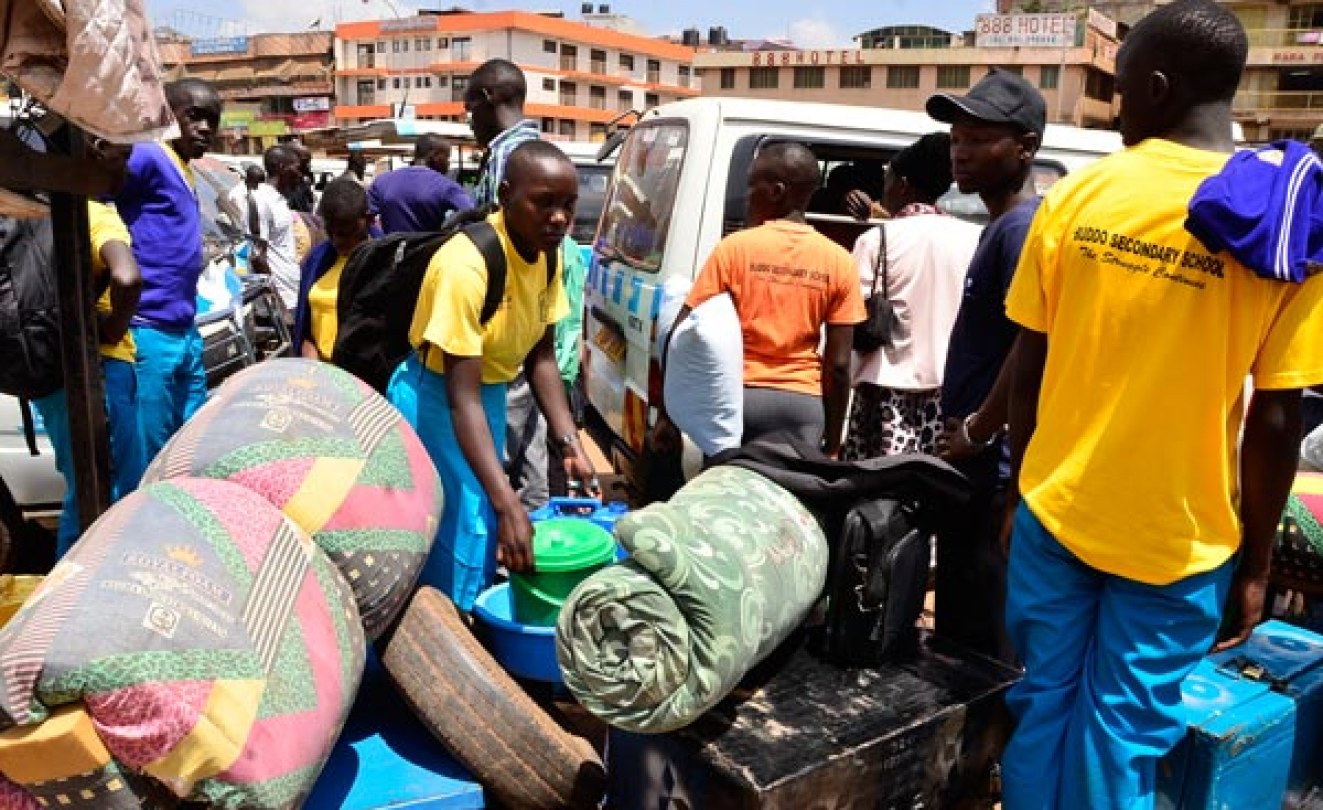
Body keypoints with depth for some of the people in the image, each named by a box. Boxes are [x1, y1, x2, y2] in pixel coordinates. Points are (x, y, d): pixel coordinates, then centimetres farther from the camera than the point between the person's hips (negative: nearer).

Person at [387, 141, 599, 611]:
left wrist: (570, 444, -9)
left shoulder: (546, 255, -7)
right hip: (436, 400, -7)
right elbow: (462, 397, -32)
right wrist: (507, 504, -38)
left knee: (488, 544, 15)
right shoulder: (467, 265, -30)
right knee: (460, 546, -7)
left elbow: (542, 357, 2)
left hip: (493, 395, 7)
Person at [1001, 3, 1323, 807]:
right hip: (1178, 538, -1)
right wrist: (1255, 562, 2)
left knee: (1045, 703, 17)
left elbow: (1029, 371, -1)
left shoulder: (1076, 196, -5)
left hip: (1056, 511, 2)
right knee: (1124, 736, 12)